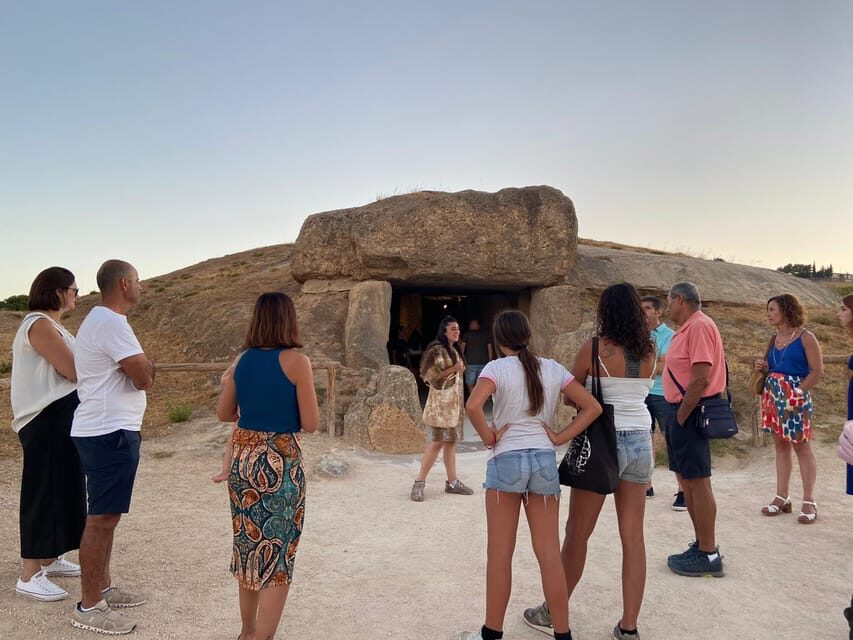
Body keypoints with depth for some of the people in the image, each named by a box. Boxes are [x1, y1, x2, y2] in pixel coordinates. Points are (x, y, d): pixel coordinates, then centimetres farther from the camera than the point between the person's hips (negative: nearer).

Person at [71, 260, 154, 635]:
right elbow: (144, 378, -18)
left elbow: (136, 376, 17)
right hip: (110, 434, -11)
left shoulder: (102, 320, 17)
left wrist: (140, 367, -2)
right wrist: (146, 366, 0)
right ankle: (89, 607, 6)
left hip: (106, 431, 11)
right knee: (101, 519, -3)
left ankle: (102, 588, 30)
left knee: (105, 516, 18)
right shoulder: (111, 323, -18)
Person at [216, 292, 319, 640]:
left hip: (243, 458, 6)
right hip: (281, 462, -6)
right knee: (278, 554, 5)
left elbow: (224, 413, 13)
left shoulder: (241, 360, 3)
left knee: (250, 545, 20)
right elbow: (310, 424, -12)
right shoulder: (296, 361, -13)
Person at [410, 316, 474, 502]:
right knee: (436, 443, -8)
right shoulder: (436, 350, -12)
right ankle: (419, 483, -1)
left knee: (451, 441, 10)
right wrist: (453, 369, -19)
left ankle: (452, 482, 16)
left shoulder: (455, 350, 15)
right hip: (440, 402, -8)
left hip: (454, 402, 8)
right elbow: (430, 375, -17)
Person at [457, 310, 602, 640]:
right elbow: (592, 407, 6)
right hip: (545, 460, 3)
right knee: (549, 553, 10)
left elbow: (473, 406, -24)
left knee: (500, 553, 7)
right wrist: (559, 437, 4)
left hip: (506, 460, -3)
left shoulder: (497, 368, -6)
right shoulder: (553, 369, 6)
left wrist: (488, 437, -9)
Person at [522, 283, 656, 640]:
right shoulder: (649, 352, 3)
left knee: (577, 533, 8)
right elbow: (635, 391, 11)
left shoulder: (594, 348, -10)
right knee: (633, 537, 9)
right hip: (640, 443, 5)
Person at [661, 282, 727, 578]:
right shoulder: (689, 328, 16)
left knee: (697, 482, -4)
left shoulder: (699, 326, -16)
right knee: (687, 479, 15)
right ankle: (701, 545, 25)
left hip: (692, 413, -10)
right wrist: (678, 417, 14)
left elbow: (701, 378, -23)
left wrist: (681, 415, -17)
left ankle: (708, 556, 5)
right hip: (683, 413, 10)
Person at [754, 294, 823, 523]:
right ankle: (782, 497, 15)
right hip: (773, 396, 7)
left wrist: (799, 391, -15)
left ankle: (809, 502, 3)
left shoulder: (805, 338, -7)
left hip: (794, 397, -7)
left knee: (801, 445, -3)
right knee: (780, 445, 9)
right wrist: (764, 368, 3)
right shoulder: (775, 338, 13)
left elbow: (817, 371, -10)